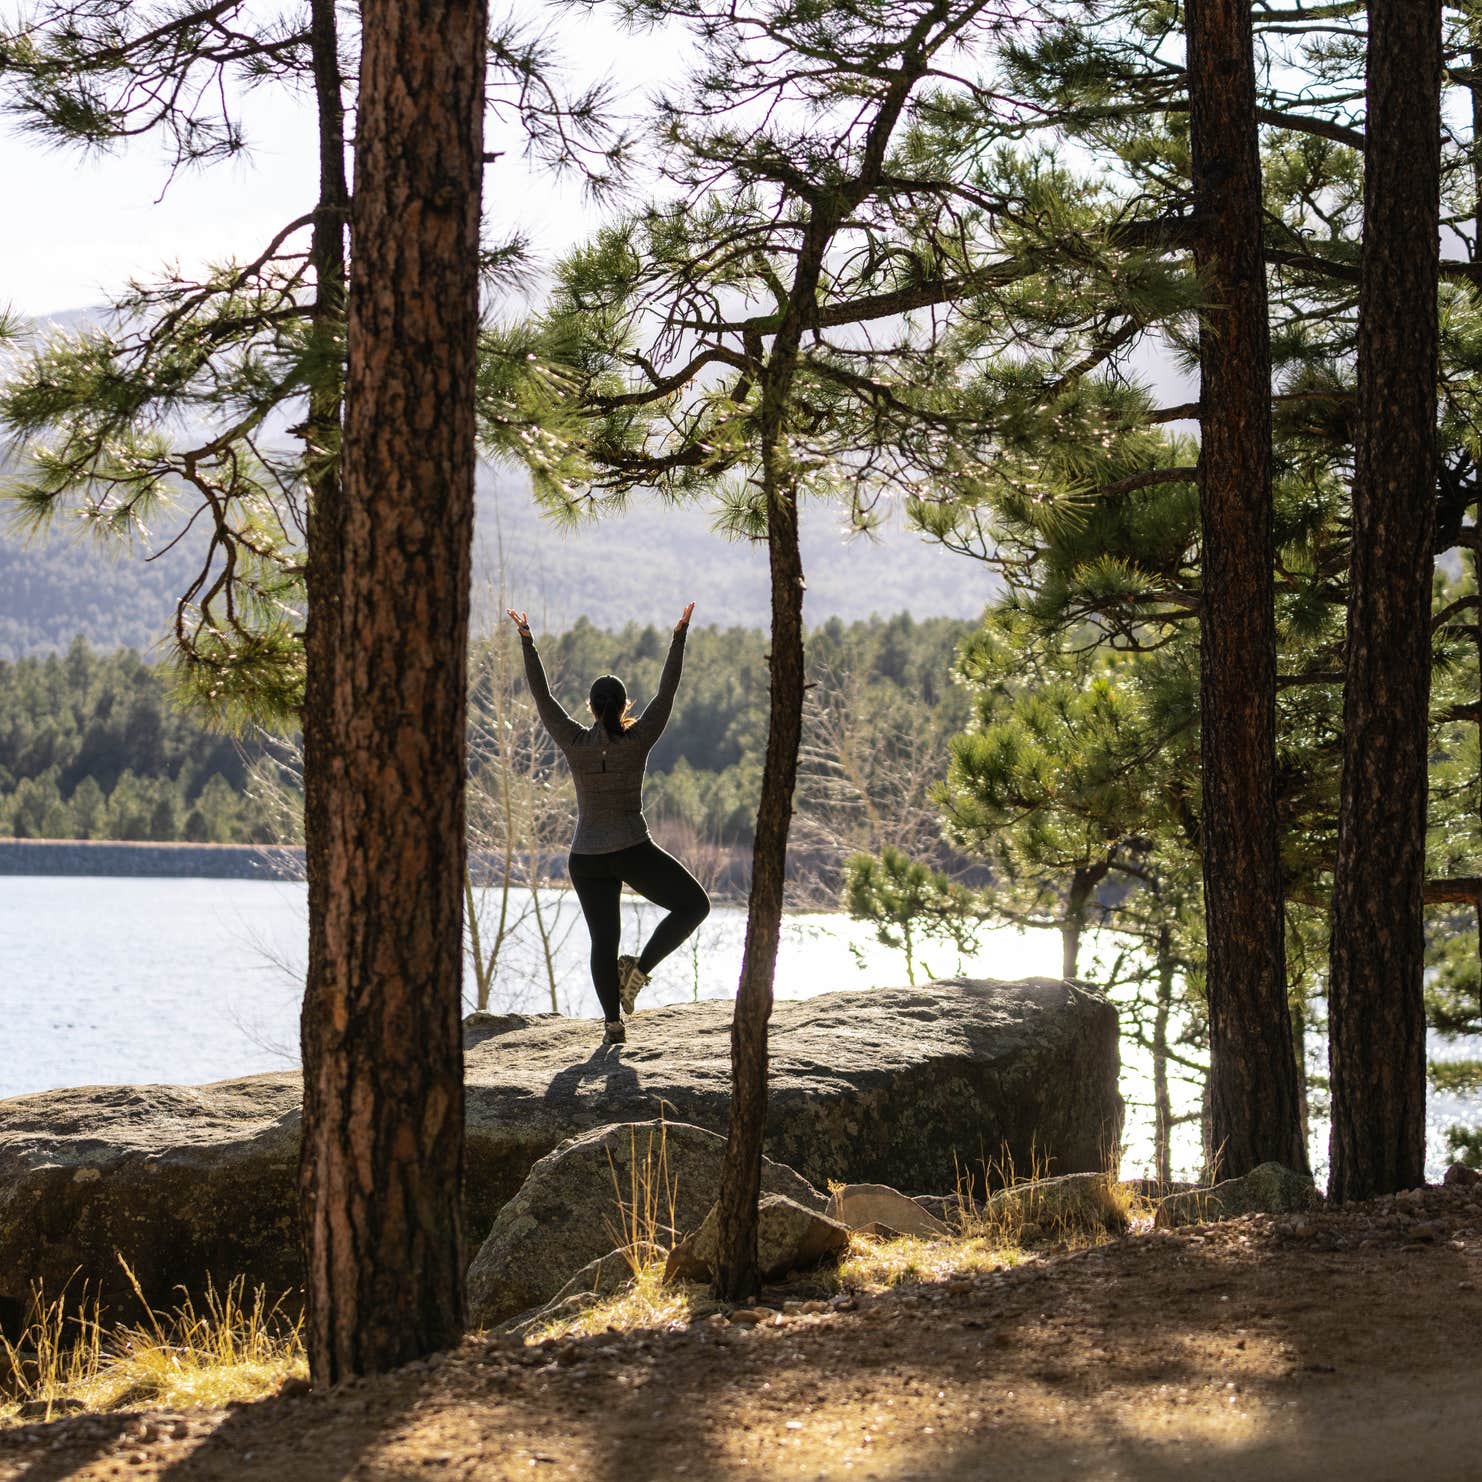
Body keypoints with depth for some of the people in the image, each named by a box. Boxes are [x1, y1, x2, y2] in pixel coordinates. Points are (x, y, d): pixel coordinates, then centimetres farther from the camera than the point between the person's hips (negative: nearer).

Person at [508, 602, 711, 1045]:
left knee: (604, 939, 12)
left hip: (586, 857, 3)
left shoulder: (573, 742, -7)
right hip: (633, 851, -3)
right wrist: (679, 637, -1)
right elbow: (667, 691, -5)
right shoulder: (637, 741, -11)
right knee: (693, 904, 10)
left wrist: (526, 641, 4)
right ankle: (639, 970, -5)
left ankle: (612, 1023, 10)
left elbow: (542, 695, 0)